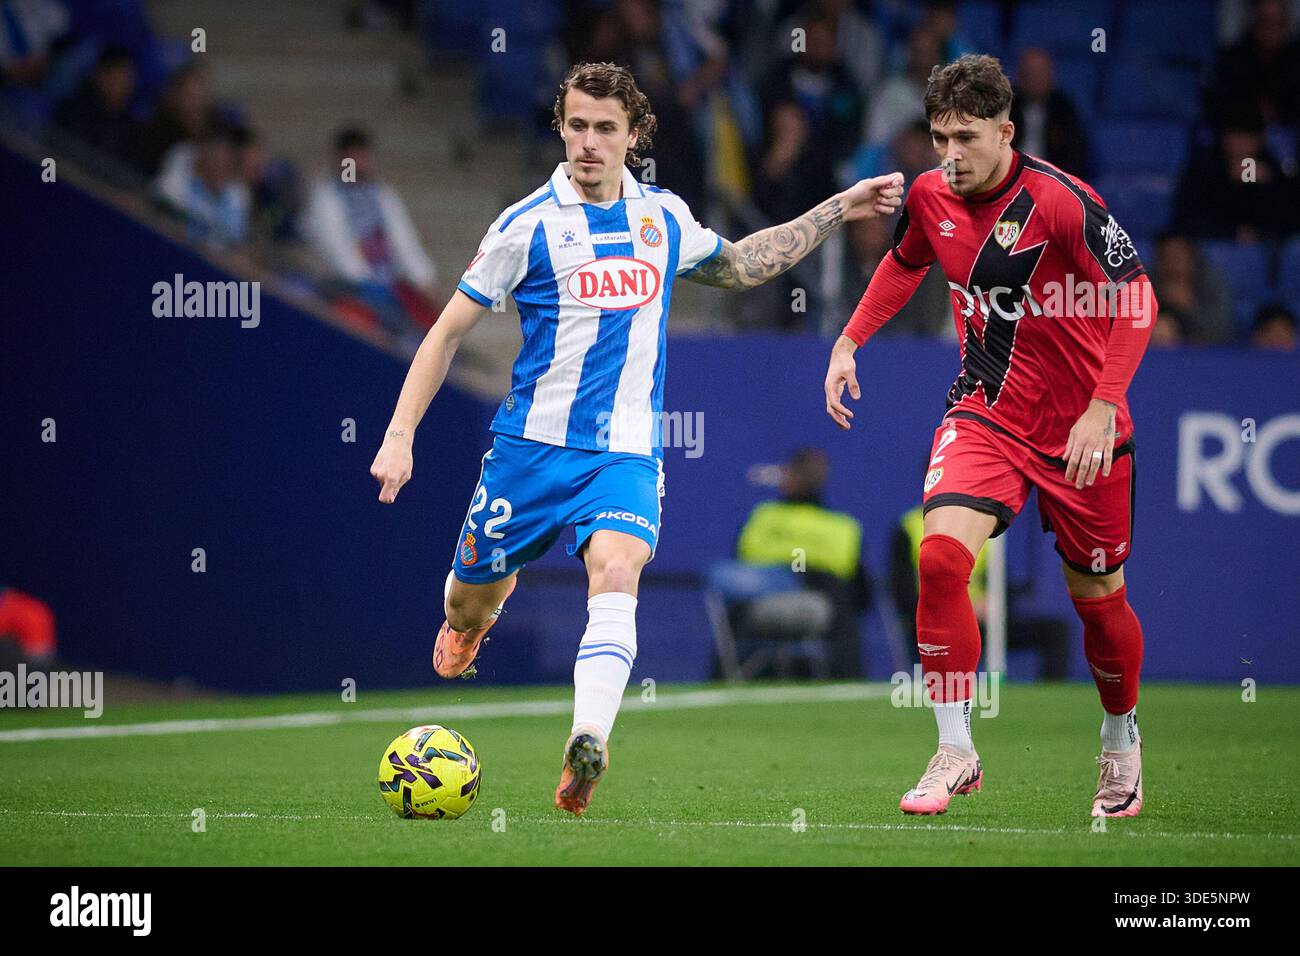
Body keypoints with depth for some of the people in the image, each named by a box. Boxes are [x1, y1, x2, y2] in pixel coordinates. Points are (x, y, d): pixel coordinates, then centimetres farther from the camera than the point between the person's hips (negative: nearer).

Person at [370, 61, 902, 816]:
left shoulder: (664, 217, 8)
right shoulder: (529, 225, -5)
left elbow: (740, 266, 30)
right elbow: (449, 332, 0)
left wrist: (838, 212, 26)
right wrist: (400, 436, -8)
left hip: (627, 452, 1)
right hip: (533, 443, -1)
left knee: (616, 575, -26)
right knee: (472, 602, 10)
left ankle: (588, 746, -43)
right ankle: (479, 610, 50)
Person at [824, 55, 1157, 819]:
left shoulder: (1059, 202, -20)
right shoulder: (931, 196, -3)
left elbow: (1137, 300, -18)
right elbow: (904, 263, 21)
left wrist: (1103, 407, -27)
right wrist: (850, 341, 12)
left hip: (1079, 431, -3)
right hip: (986, 411, 3)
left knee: (1099, 598, 8)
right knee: (941, 554, -21)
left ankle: (1122, 742, 38)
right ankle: (956, 754, -12)